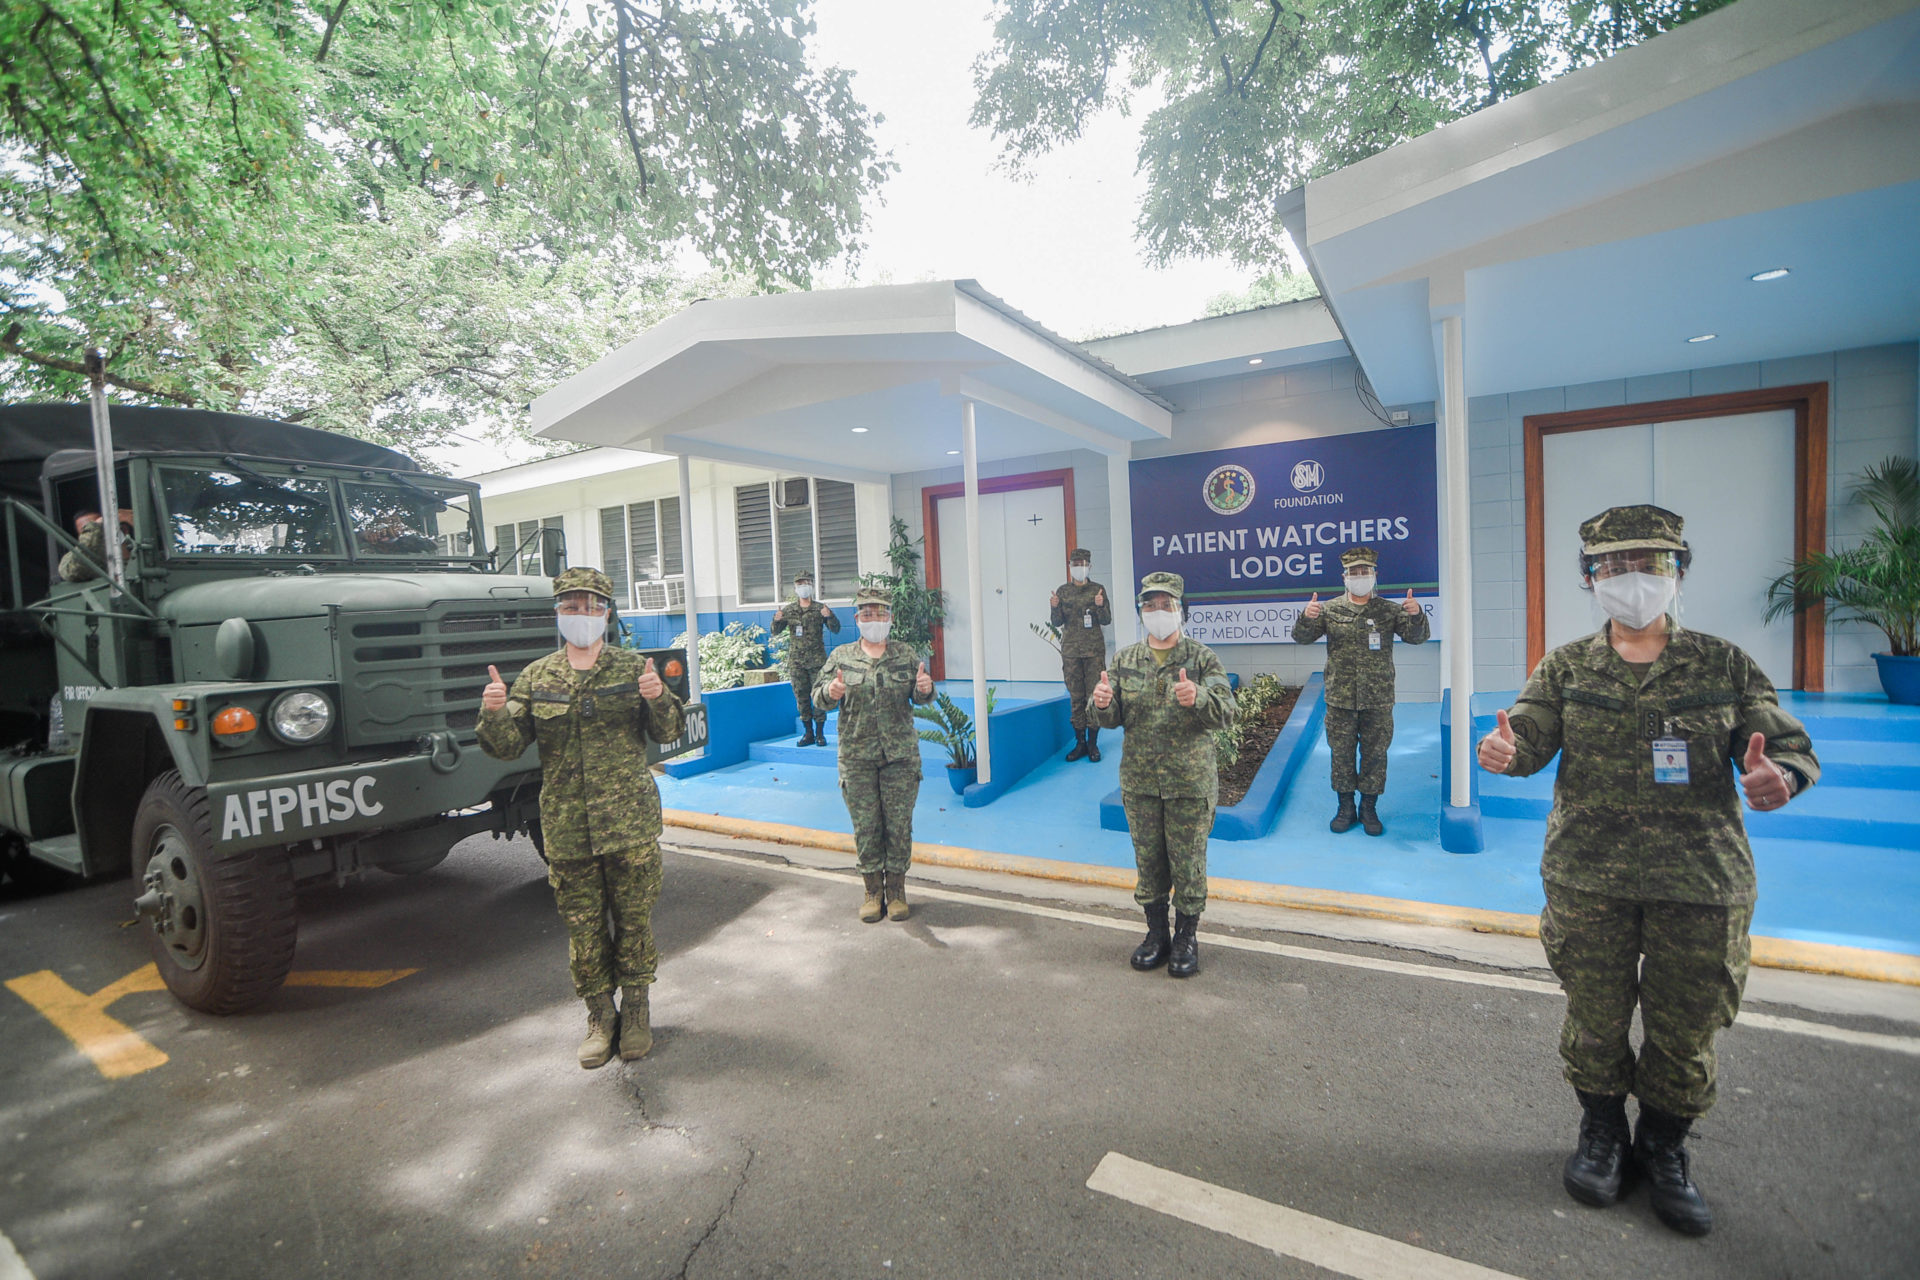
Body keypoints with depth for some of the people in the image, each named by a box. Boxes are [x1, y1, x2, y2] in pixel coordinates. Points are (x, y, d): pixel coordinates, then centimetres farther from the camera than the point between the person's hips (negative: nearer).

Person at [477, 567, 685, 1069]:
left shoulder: (633, 668, 0)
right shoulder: (536, 677, 5)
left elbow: (667, 733, -3)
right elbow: (508, 746, 3)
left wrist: (659, 699, -23)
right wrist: (493, 713, -17)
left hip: (629, 822, -1)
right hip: (566, 827, 2)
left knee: (634, 918, 8)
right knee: (582, 924, 11)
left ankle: (635, 1009, 27)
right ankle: (599, 1015, 29)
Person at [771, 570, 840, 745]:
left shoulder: (820, 609, 1)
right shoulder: (788, 610, 7)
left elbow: (835, 630, -1)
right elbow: (776, 632, 9)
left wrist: (830, 616, -21)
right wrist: (776, 620, -13)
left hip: (817, 660, -2)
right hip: (796, 660, 2)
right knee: (801, 697, 7)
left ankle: (820, 733, 7)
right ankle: (809, 733, 16)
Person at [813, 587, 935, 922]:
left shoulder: (906, 654, 6)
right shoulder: (841, 656, 4)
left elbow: (920, 698, 8)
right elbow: (817, 696, 2)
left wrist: (925, 689, -16)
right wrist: (830, 693, -21)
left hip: (900, 755, 0)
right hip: (857, 758, 0)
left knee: (899, 824, 5)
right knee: (866, 826, 7)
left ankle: (896, 889, 21)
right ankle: (872, 891, 22)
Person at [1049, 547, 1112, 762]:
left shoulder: (1097, 589, 3)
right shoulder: (1063, 591, 6)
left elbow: (1107, 621, 1)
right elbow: (1056, 622, 4)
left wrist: (1100, 607, -19)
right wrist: (1055, 608, -16)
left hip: (1094, 650, -1)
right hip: (1070, 650, 1)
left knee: (1094, 695, -2)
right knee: (1076, 697, 5)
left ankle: (1093, 743, 5)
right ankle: (1080, 743, 12)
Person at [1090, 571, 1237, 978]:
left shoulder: (1201, 658, -3)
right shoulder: (1125, 660, 6)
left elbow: (1226, 713, -12)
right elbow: (1112, 719, 6)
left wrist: (1197, 698, -33)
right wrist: (1102, 704, -18)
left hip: (1190, 783, -3)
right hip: (1138, 781, 3)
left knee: (1188, 863, 7)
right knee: (1148, 861, 14)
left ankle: (1186, 939, 26)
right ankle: (1156, 934, 31)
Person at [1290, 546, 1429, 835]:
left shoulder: (1389, 610, 3)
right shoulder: (1330, 610, 3)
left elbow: (1416, 637, -3)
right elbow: (1301, 638, 1)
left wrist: (1416, 615, -24)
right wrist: (1306, 618, -21)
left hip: (1377, 700, 0)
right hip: (1339, 698, 0)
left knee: (1375, 753, 8)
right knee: (1341, 752, 8)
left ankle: (1369, 808, 22)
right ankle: (1345, 807, 22)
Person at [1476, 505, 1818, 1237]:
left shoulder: (1723, 666, 4)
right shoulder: (1566, 668, 3)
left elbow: (1788, 744, 1)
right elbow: (1531, 736, -5)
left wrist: (1780, 775, -23)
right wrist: (1507, 752, -29)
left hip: (1701, 882, 1)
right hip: (1587, 878, 0)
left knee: (1685, 1028, 12)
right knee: (1595, 1017, 11)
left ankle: (1663, 1150, 35)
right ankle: (1601, 1133, 35)